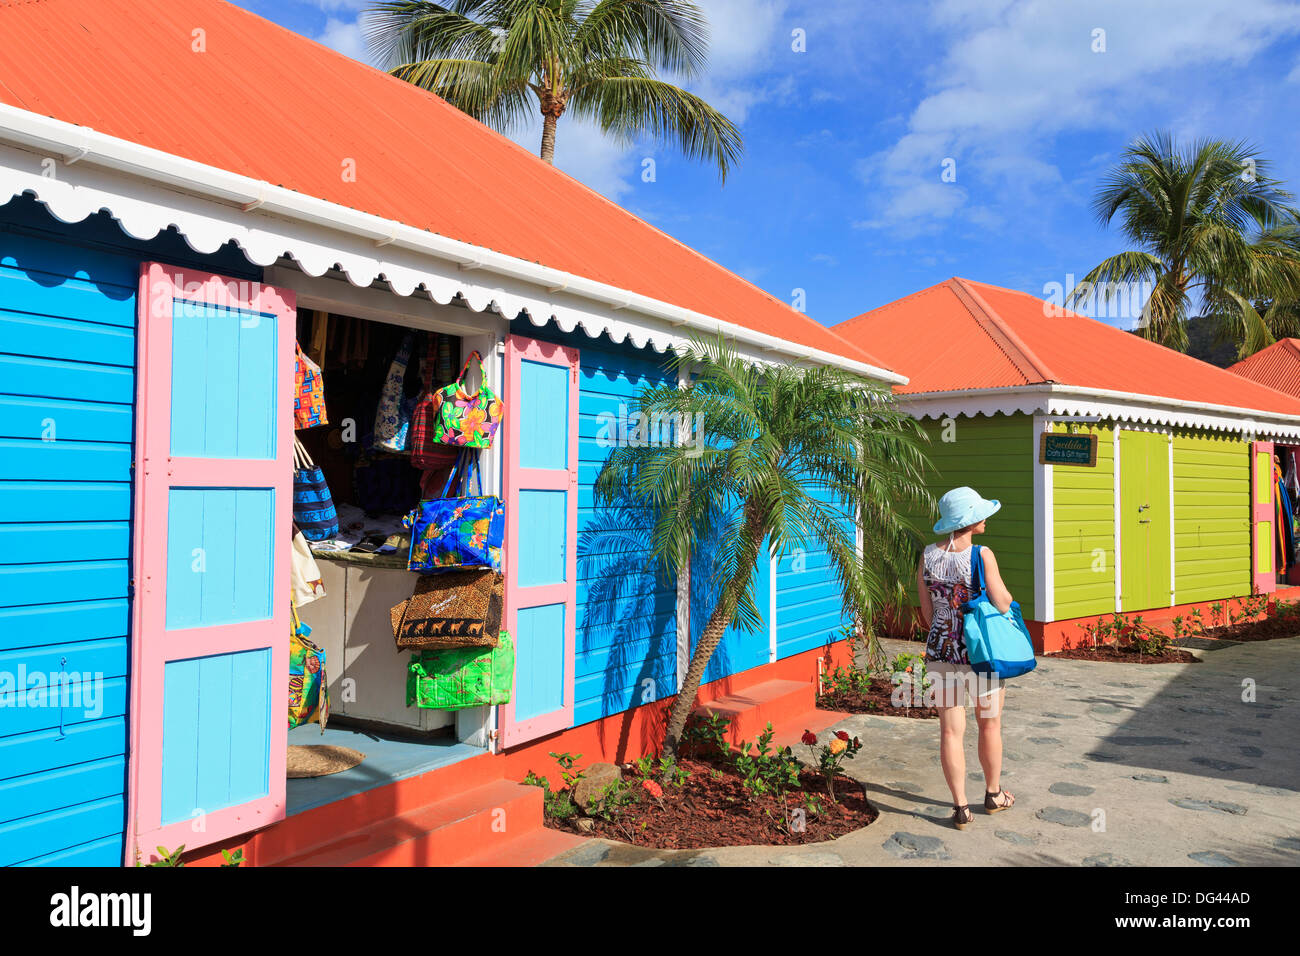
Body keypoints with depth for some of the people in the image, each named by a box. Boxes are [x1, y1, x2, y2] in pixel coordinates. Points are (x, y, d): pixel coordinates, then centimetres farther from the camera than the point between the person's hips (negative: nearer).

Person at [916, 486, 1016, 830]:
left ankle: (961, 807, 13)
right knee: (990, 725, 18)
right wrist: (1001, 588, 8)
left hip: (940, 650, 3)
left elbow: (927, 612, 5)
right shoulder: (982, 556, -16)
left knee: (951, 731, 8)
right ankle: (993, 794, 35)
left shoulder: (928, 556, -2)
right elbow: (1003, 605, -12)